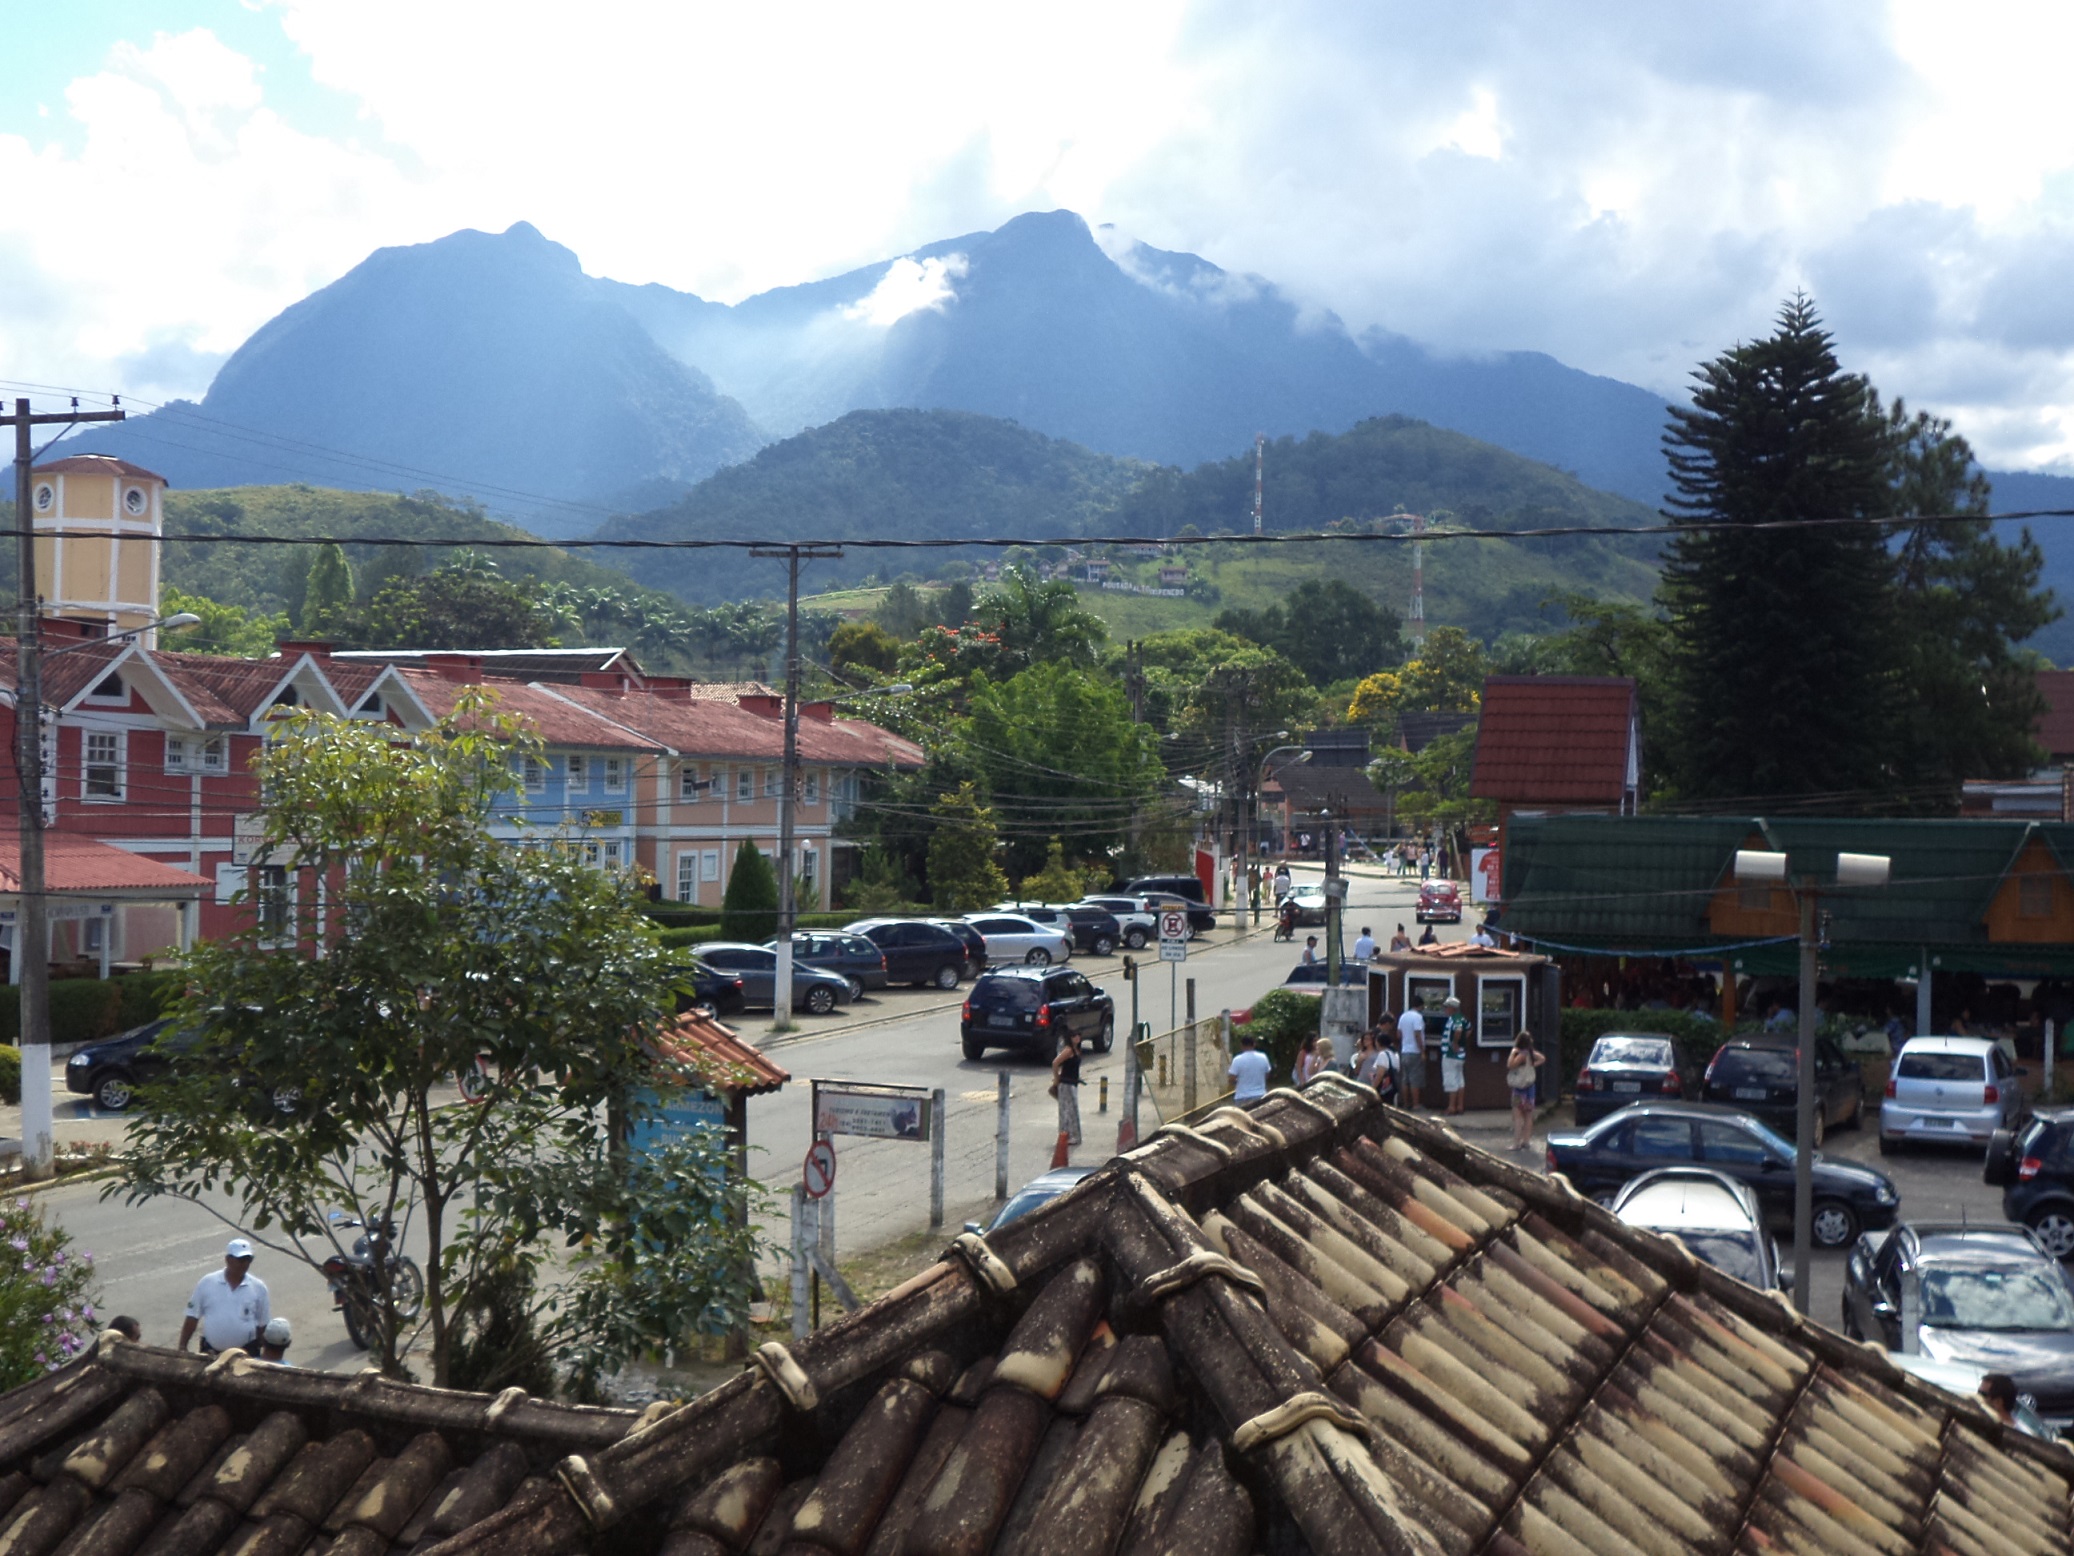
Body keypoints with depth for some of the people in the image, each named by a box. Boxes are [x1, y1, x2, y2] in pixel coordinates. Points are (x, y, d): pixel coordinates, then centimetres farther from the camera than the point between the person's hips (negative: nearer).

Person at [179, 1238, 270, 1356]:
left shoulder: (258, 1288, -1)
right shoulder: (207, 1283, -3)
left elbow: (262, 1325, 5)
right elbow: (192, 1317, 2)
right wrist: (182, 1347, -2)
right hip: (211, 1352, 0)